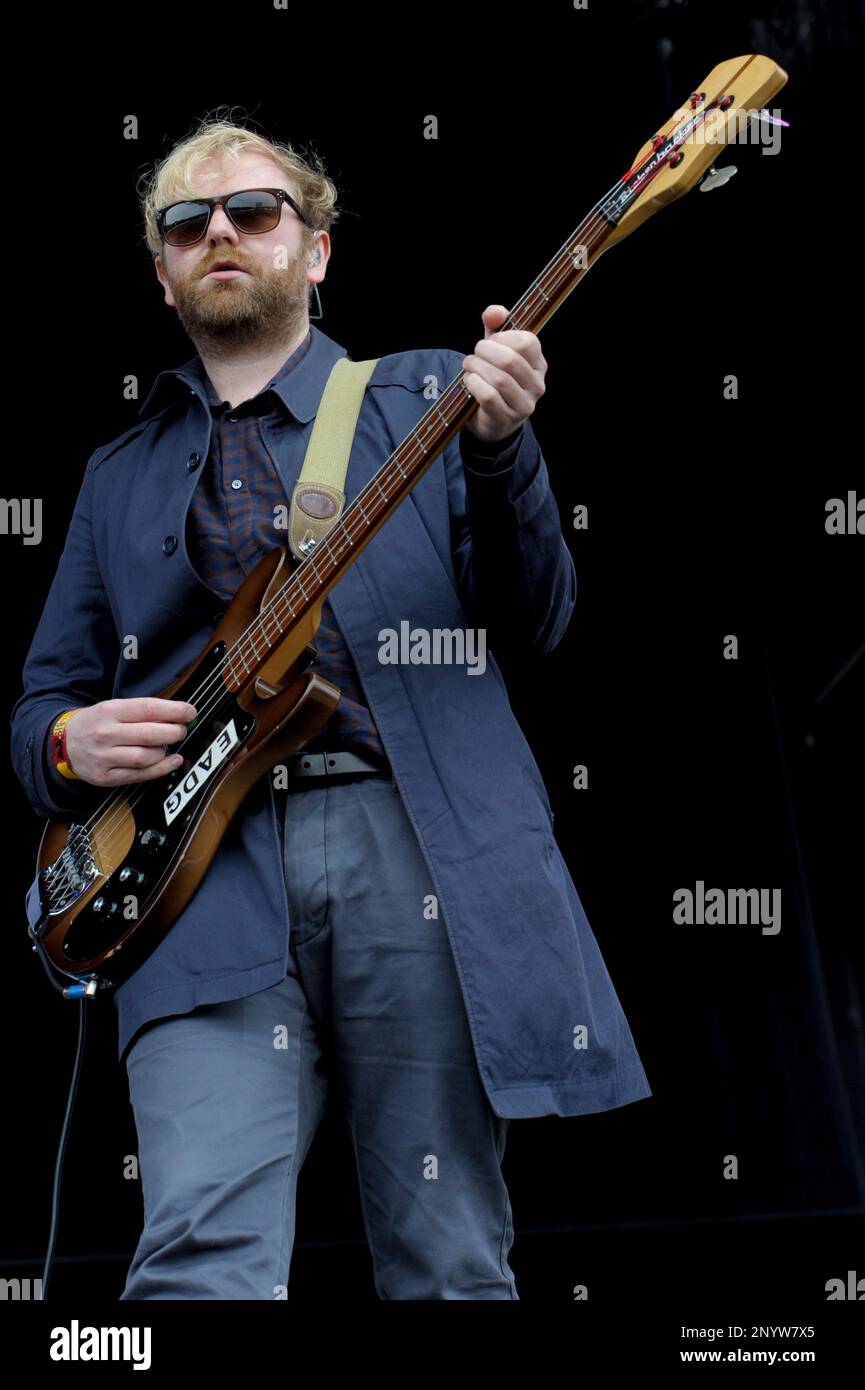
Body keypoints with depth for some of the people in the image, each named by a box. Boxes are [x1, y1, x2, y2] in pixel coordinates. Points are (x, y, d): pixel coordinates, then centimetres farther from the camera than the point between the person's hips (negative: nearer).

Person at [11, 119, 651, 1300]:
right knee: (208, 1257, -18)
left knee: (450, 1267, 2)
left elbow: (533, 623, 5)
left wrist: (498, 447, -12)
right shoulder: (122, 473, 23)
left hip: (419, 845, -1)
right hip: (206, 868, 1)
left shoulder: (424, 398, 15)